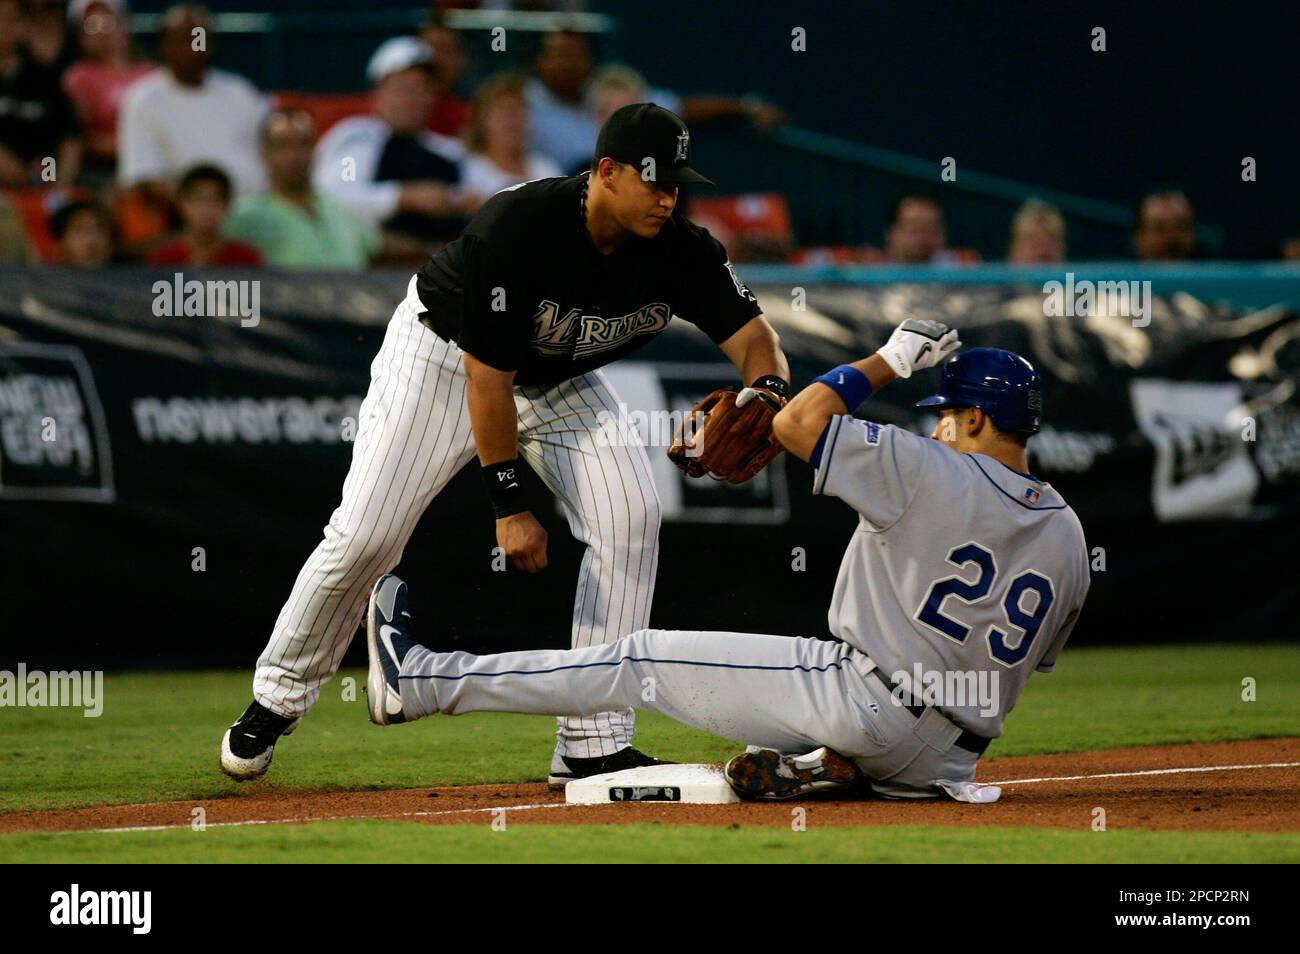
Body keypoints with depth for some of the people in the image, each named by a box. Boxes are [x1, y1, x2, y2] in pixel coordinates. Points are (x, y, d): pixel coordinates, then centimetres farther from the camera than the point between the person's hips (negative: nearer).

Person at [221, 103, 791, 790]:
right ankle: (277, 698, 14)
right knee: (365, 535, -11)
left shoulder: (678, 248, -22)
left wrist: (766, 392, -46)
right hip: (443, 354, -4)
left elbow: (753, 335, -21)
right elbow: (486, 378, -29)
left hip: (560, 381, 5)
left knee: (630, 515, -16)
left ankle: (593, 744, -13)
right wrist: (510, 505, -27)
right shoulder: (516, 226, -35)